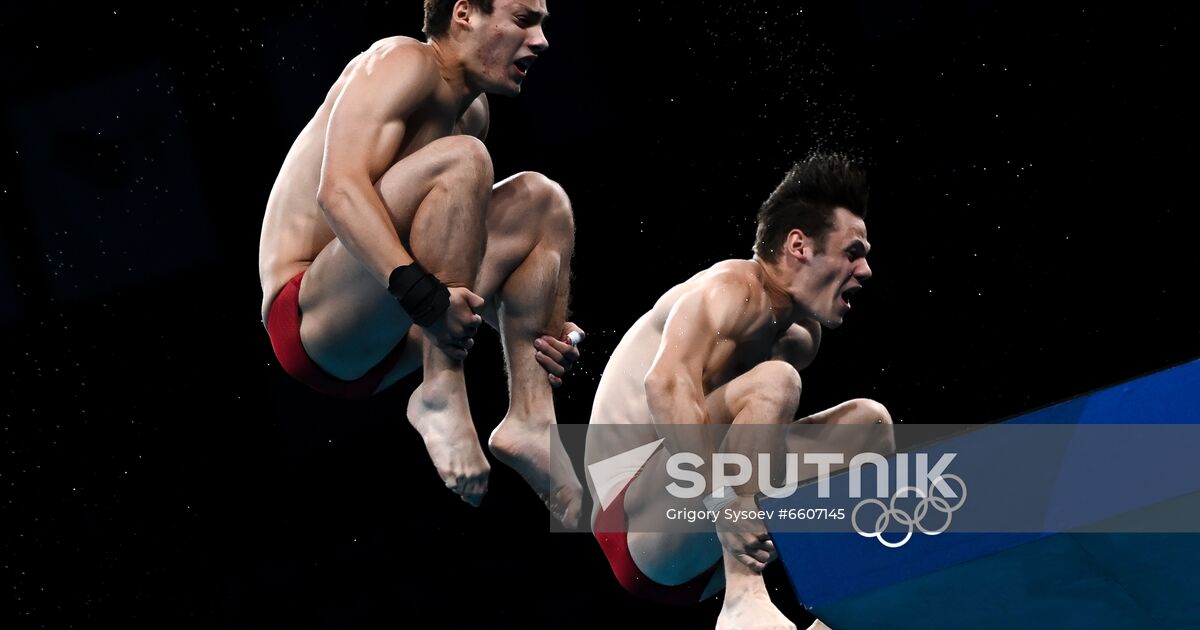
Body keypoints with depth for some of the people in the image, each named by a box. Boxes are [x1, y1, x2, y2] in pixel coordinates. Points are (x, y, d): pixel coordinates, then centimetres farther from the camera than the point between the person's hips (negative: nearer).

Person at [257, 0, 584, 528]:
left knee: (538, 199, 8)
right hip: (310, 323, -10)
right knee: (460, 159, -24)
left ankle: (530, 422, -7)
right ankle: (440, 398, -25)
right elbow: (339, 190, -27)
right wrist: (423, 294, -37)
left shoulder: (472, 111, 16)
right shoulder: (404, 63, -10)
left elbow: (461, 268, 19)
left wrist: (543, 332, 4)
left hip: (384, 346, 10)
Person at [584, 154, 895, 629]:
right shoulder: (735, 288, -14)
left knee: (868, 419, 11)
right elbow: (667, 382, -31)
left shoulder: (803, 335, 15)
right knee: (774, 381, -27)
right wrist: (723, 499, -41)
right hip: (639, 533, -10)